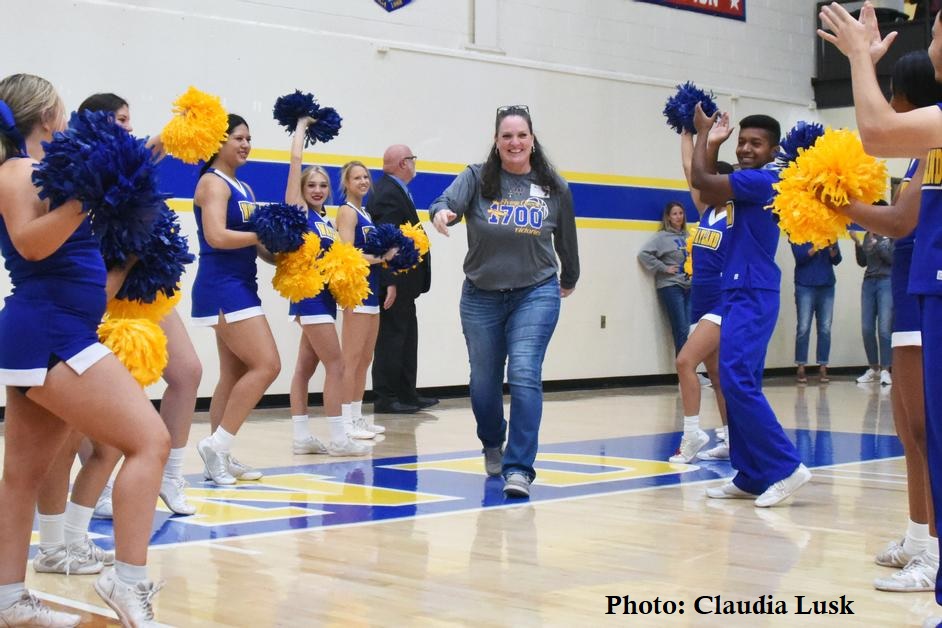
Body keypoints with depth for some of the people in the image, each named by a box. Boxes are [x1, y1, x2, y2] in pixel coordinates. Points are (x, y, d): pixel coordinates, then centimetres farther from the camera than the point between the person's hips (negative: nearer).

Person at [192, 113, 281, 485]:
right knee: (266, 365, -14)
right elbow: (216, 236, -22)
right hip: (222, 287, -9)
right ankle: (217, 445, -9)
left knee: (235, 374, 9)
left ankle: (218, 457, 13)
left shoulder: (242, 188, 18)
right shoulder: (213, 182, -9)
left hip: (240, 286, 9)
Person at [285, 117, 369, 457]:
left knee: (305, 368, 9)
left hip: (325, 295, 7)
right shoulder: (299, 211, -4)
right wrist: (301, 125, 4)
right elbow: (295, 159, -7)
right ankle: (337, 438, -6)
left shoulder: (328, 221, 16)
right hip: (309, 293, -7)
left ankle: (302, 437, 12)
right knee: (335, 364, -9)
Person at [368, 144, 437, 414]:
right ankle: (385, 398, 2)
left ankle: (407, 394, 20)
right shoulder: (388, 194, -16)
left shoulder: (393, 190, 16)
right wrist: (391, 282, -25)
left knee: (406, 339, 14)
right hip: (394, 283, -10)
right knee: (391, 340, -4)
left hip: (401, 283, 10)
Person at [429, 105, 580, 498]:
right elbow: (450, 201, -23)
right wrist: (441, 212, -47)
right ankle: (492, 446, 41)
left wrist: (569, 280, 27)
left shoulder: (554, 188, 0)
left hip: (536, 293, -1)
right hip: (481, 296, 1)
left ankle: (519, 468, -15)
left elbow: (565, 240, 14)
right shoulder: (477, 178, -4)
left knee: (524, 374, -17)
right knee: (484, 381, 11)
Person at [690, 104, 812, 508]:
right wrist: (713, 140, 17)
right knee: (737, 385, 9)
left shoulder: (763, 179, -14)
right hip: (739, 293, 10)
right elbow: (707, 196, 21)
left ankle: (786, 466, -13)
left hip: (752, 296, -10)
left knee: (738, 382, -16)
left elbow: (701, 180, -16)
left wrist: (703, 132, -1)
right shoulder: (746, 182, 16)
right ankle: (751, 478, 12)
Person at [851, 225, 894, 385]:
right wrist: (857, 242, 1)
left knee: (884, 329, -12)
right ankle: (874, 369, 11)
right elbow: (862, 262, 13)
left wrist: (876, 243, -12)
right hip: (869, 282, 5)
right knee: (866, 329, 1)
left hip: (887, 282, -5)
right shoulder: (868, 235, 15)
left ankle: (885, 370, -9)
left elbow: (892, 259, -9)